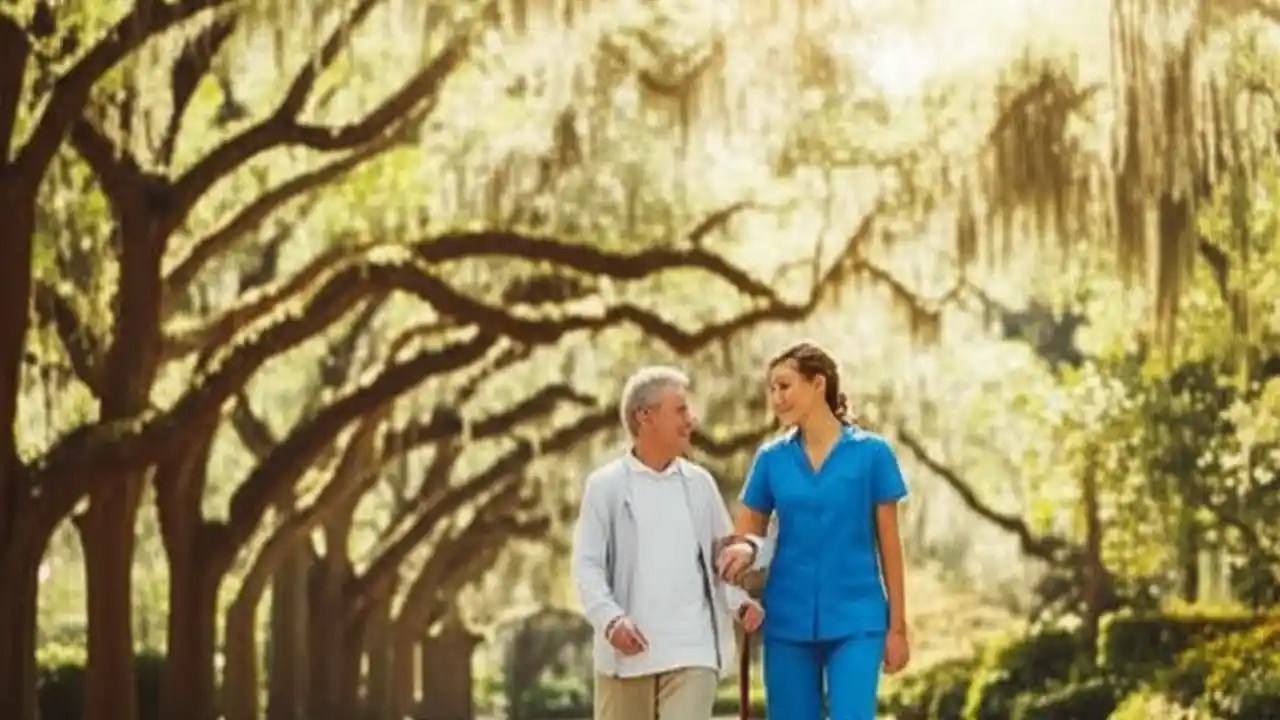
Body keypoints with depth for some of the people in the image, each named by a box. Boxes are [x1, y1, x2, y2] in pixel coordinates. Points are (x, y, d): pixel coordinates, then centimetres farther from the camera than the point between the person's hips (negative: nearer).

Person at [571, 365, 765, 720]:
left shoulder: (699, 483, 9)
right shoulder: (606, 484, 1)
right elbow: (588, 564, -4)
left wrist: (740, 601, -6)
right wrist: (610, 619, -21)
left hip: (691, 648, 1)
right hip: (628, 649, -1)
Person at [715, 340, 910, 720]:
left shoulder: (871, 453, -3)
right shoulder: (771, 458, 5)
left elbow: (889, 543, 1)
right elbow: (744, 535, 7)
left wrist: (897, 625, 0)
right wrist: (745, 550, -19)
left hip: (855, 619, -3)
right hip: (788, 620, 3)